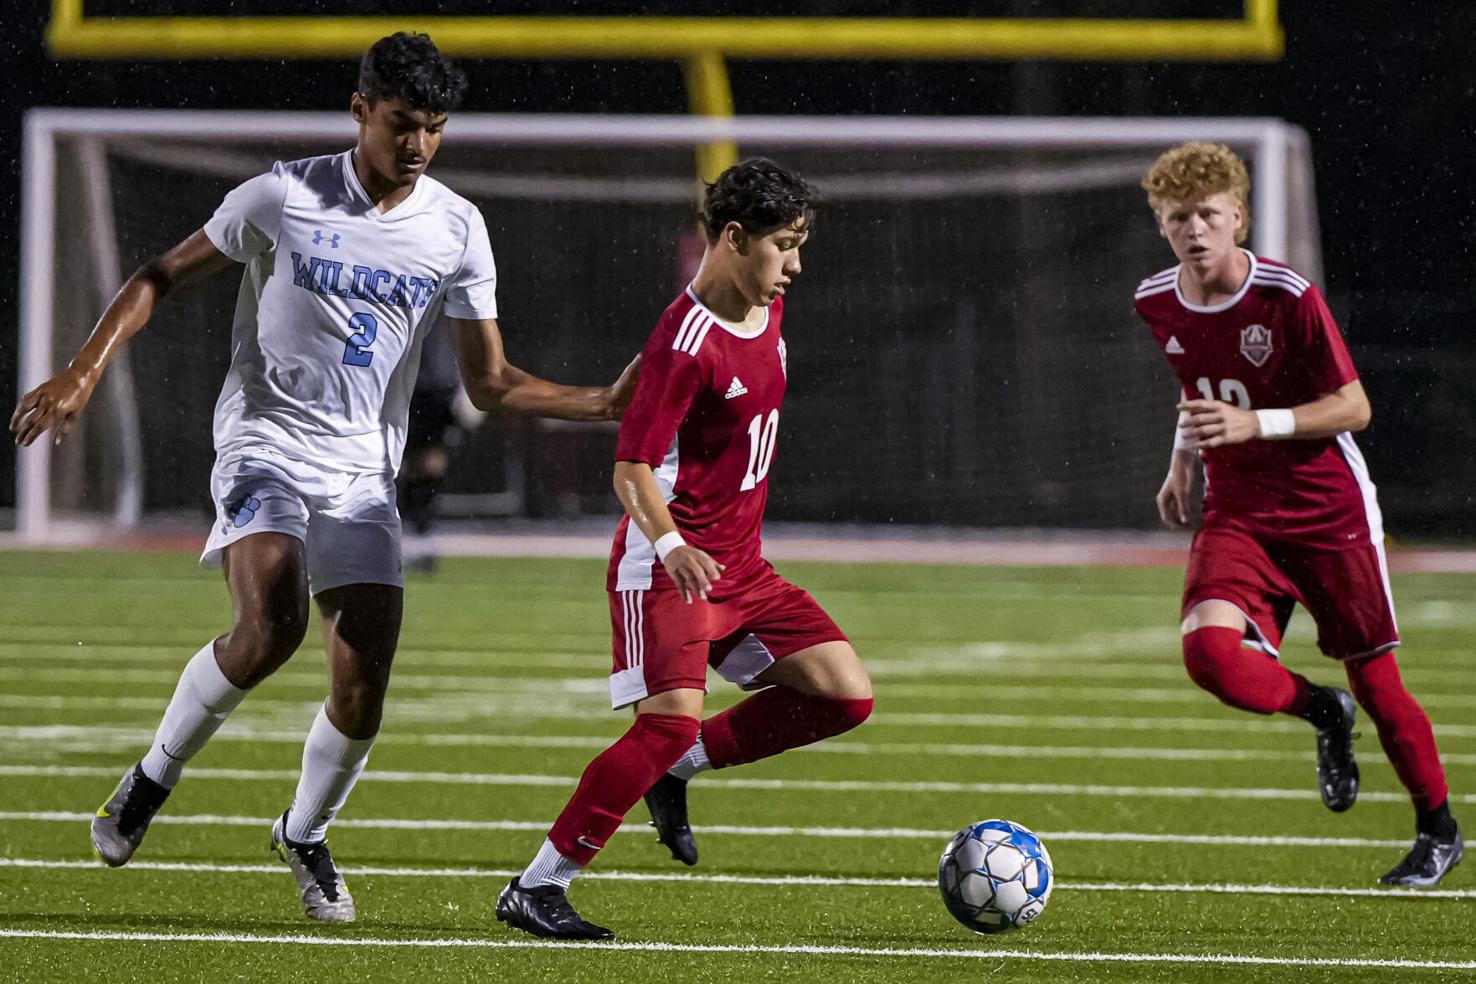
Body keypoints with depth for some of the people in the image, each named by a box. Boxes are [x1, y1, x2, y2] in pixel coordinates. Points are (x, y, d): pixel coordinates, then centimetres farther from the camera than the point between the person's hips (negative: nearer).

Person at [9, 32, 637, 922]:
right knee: (271, 625, -28)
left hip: (363, 474, 3)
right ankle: (153, 779, -5)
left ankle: (306, 833, 25)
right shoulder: (286, 197, -6)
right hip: (265, 443, -3)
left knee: (364, 687, -5)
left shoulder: (456, 230, 2)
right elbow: (163, 277, 3)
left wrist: (605, 406, -8)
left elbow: (491, 384, 6)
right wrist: (84, 373, -9)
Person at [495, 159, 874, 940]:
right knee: (672, 719, -23)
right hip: (669, 568, -9)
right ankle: (535, 889, -15)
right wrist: (671, 544, -40)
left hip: (740, 566, 9)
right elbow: (632, 467, -23)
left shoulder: (768, 312, 8)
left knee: (846, 695, -2)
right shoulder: (687, 342, -19)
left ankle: (678, 767, 11)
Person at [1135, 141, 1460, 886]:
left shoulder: (1288, 298, -17)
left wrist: (1254, 423, -26)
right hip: (1237, 513, 4)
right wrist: (1183, 459, 14)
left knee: (1372, 675, 3)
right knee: (1208, 649, -23)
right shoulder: (1158, 303, 0)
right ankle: (1322, 713, 8)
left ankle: (1439, 830, 25)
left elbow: (1353, 408, -14)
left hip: (1328, 508, -3)